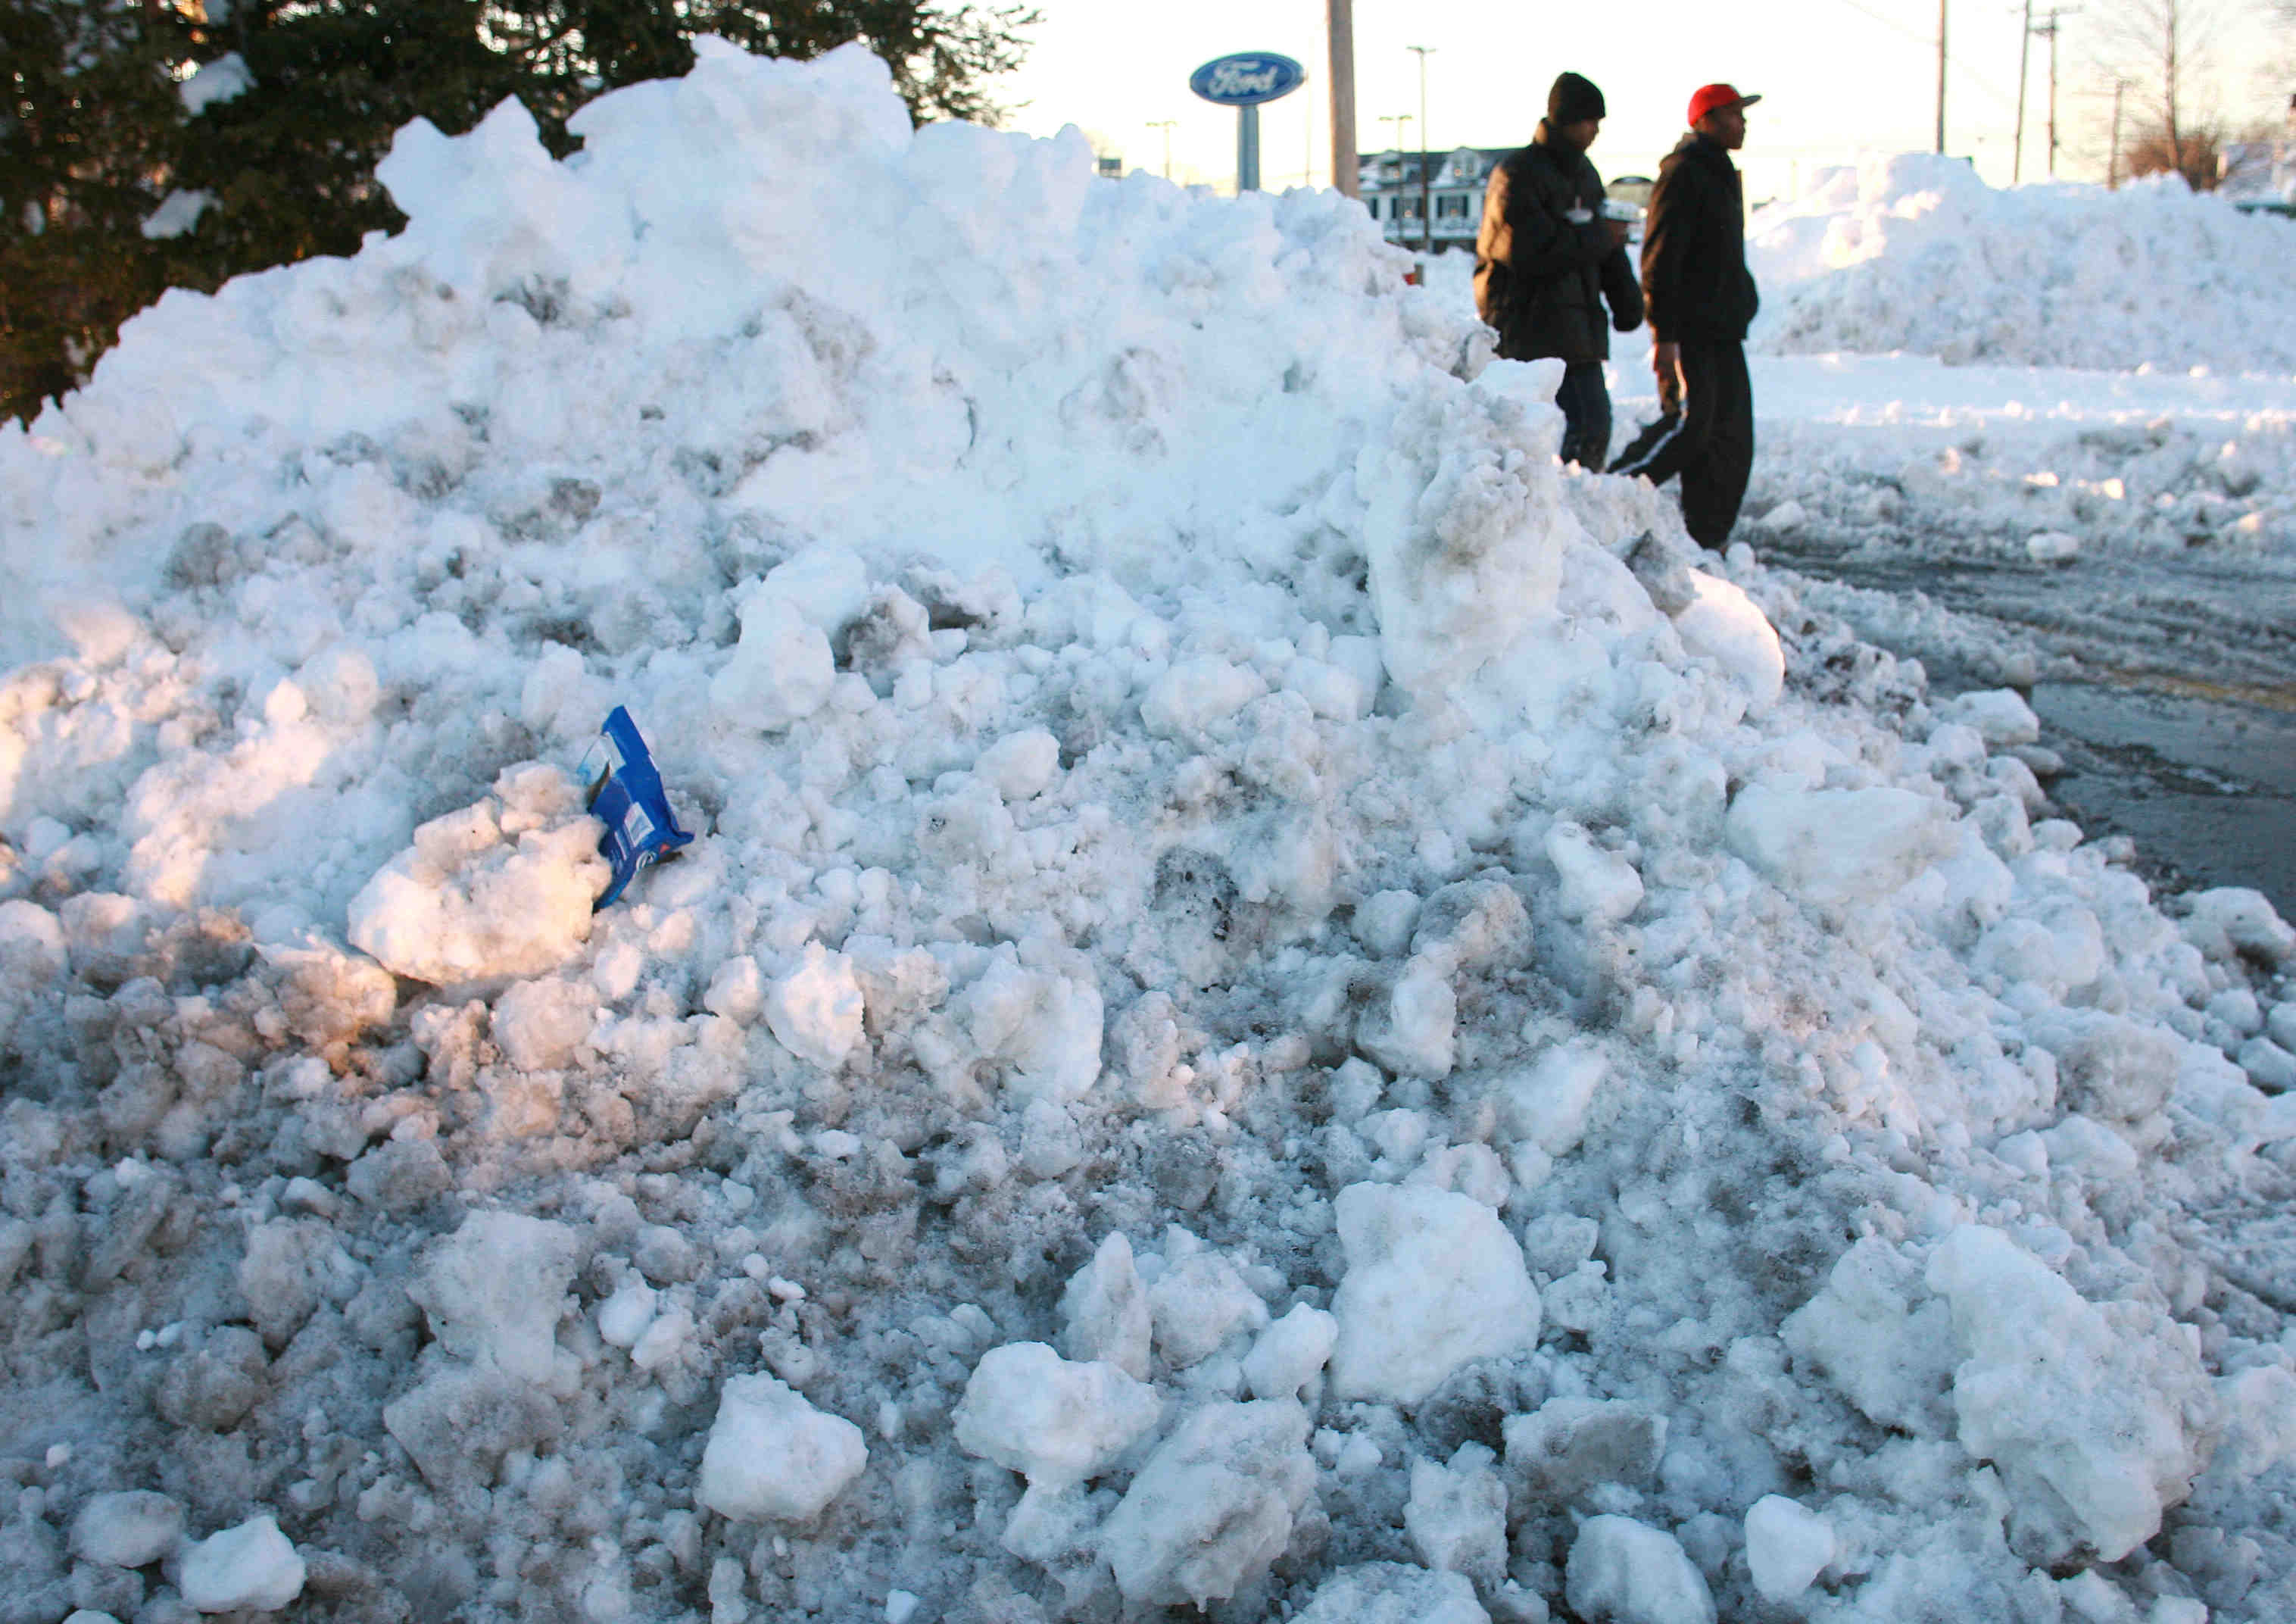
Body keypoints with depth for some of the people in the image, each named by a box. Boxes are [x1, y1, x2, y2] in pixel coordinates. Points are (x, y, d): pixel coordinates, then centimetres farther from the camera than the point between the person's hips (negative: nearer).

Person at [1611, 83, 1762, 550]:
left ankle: (1708, 538, 9)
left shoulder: (1722, 175, 20)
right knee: (1689, 424, -17)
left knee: (1731, 434, 5)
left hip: (1722, 331, 9)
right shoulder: (1683, 174, -10)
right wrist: (1664, 332, -22)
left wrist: (1739, 310, 26)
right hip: (1688, 333, -9)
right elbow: (1660, 259, -17)